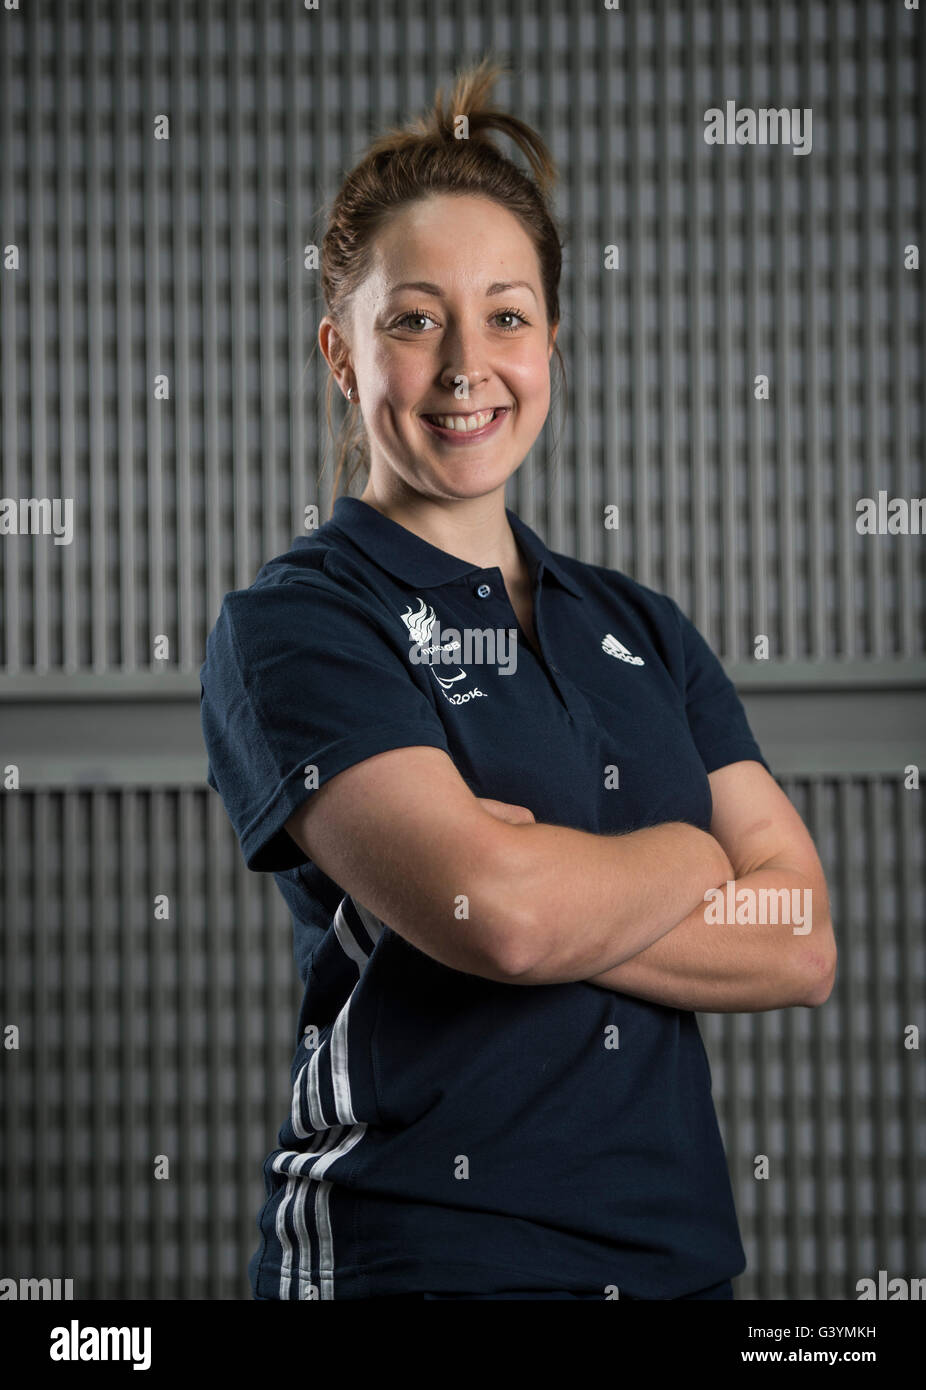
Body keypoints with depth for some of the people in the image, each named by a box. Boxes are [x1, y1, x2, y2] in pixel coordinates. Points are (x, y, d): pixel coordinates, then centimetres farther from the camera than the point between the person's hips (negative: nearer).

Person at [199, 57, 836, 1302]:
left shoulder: (642, 628, 10)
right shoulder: (291, 625, -7)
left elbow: (803, 948, 0)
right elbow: (499, 913, -22)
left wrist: (562, 895, -14)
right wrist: (689, 858, -3)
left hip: (682, 1247, 5)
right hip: (416, 1254, -5)